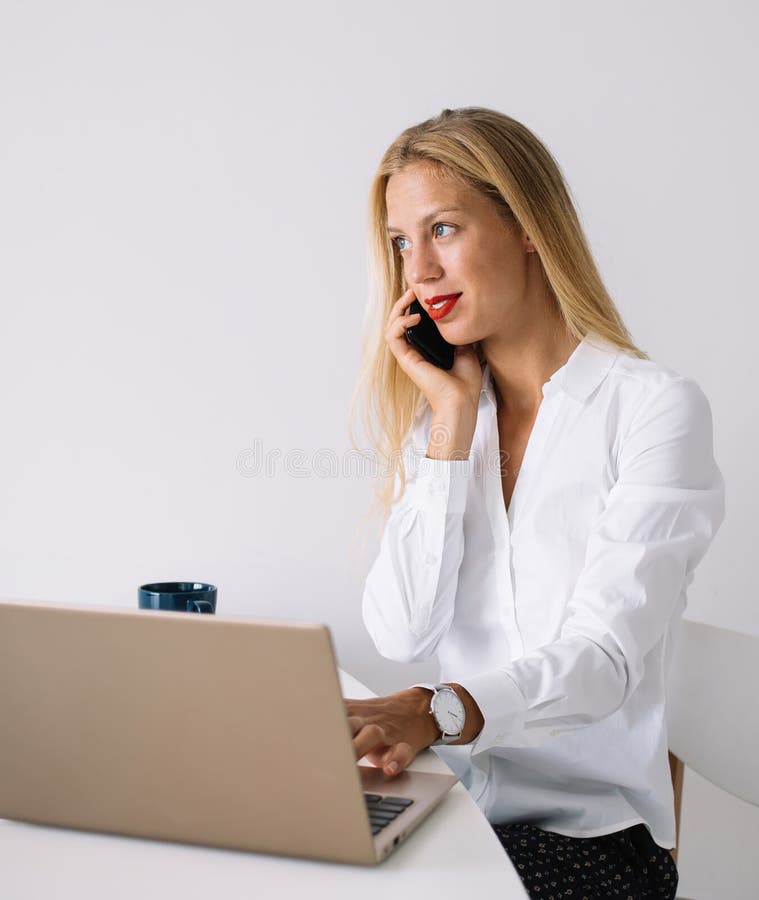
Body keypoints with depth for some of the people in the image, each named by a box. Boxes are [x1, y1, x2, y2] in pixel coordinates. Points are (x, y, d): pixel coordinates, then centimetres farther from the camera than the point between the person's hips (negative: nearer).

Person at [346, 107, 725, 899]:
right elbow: (402, 634, -4)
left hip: (585, 826, -4)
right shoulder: (434, 409, 9)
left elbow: (606, 653, -18)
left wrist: (436, 713, -35)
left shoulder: (656, 408, -7)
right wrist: (453, 418, -7)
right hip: (450, 804, 4)